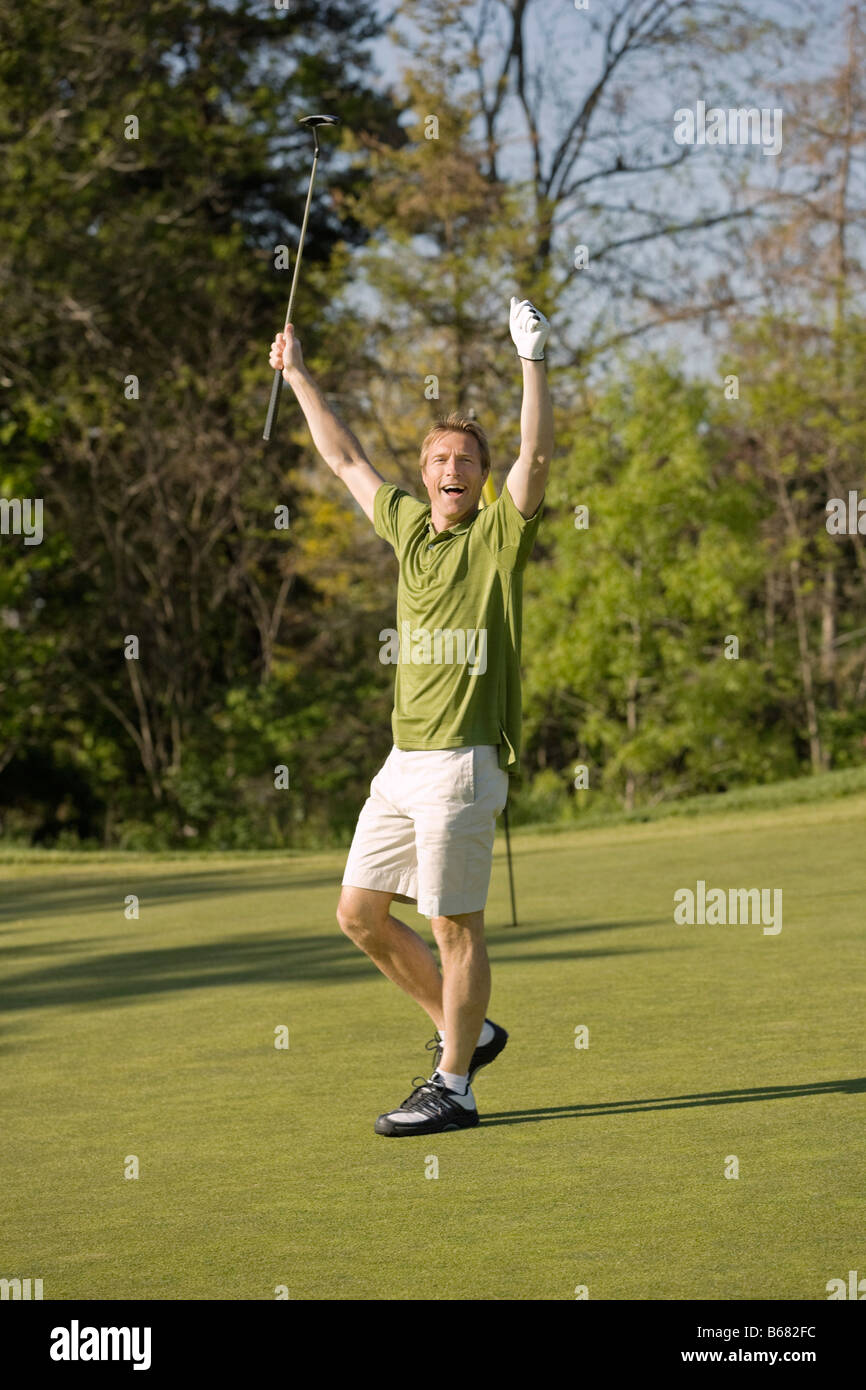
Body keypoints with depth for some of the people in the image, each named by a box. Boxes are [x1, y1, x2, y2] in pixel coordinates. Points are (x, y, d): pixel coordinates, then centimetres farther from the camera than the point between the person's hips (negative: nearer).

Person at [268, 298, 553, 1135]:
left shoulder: (499, 534, -4)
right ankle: (465, 1030, 23)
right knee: (360, 913, 9)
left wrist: (533, 364, -28)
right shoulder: (407, 525, 14)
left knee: (454, 925, -4)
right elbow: (345, 459, 27)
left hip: (462, 761, -8)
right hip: (403, 761, 8)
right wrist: (298, 376, 32)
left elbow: (536, 456, -20)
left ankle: (452, 1087, 4)